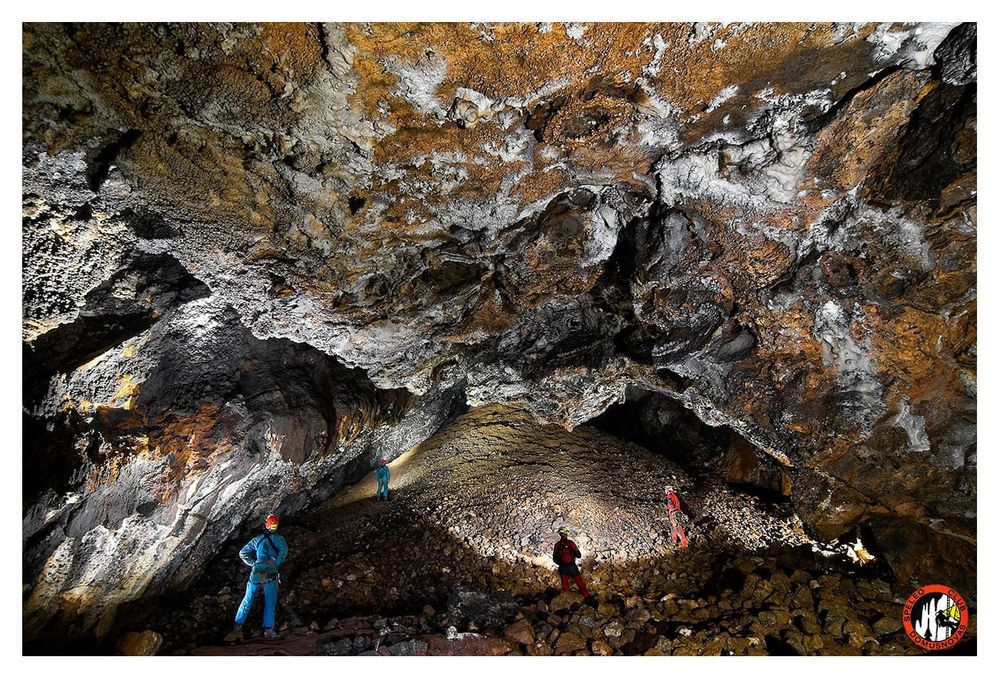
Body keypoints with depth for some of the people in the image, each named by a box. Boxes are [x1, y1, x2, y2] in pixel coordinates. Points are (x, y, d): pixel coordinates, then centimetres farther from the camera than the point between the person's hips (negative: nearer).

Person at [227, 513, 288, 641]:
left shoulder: (257, 539, 15)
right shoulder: (278, 538, 5)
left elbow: (242, 553, 17)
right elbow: (284, 550, -15)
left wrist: (253, 563, 16)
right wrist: (276, 563, -6)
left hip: (256, 572, 3)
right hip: (271, 574, -3)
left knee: (248, 599, 13)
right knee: (270, 602, 2)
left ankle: (238, 625, 8)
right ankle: (268, 629, -3)